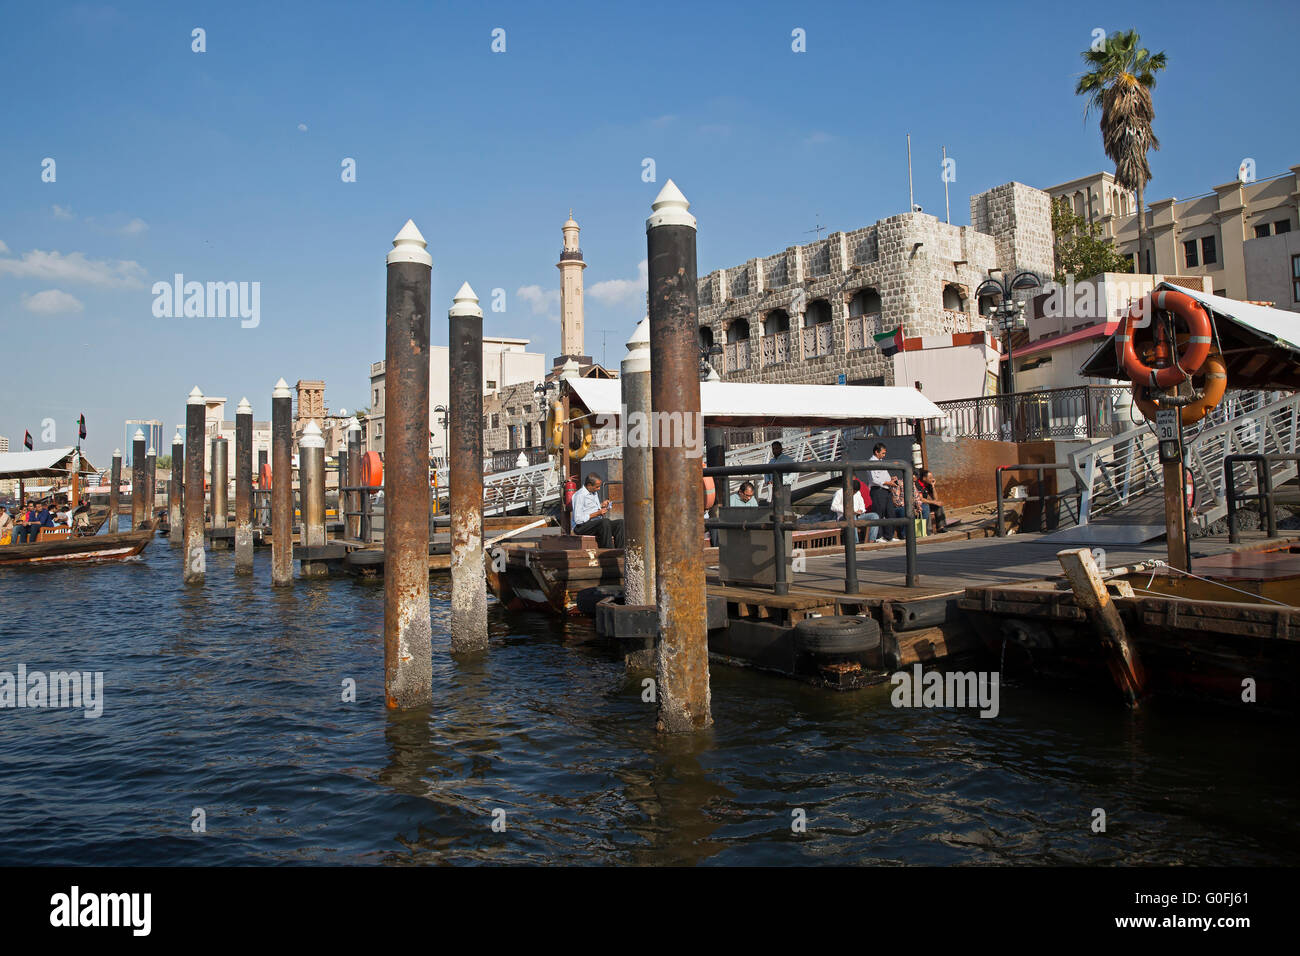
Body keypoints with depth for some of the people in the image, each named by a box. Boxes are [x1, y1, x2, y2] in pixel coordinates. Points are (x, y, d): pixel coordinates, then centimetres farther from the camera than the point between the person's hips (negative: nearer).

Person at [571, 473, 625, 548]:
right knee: (605, 521, -35)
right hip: (582, 527, -9)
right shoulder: (579, 495, -12)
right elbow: (578, 520, -18)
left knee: (620, 522, -13)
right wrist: (597, 513, -17)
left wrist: (602, 506, 10)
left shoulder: (595, 493, 17)